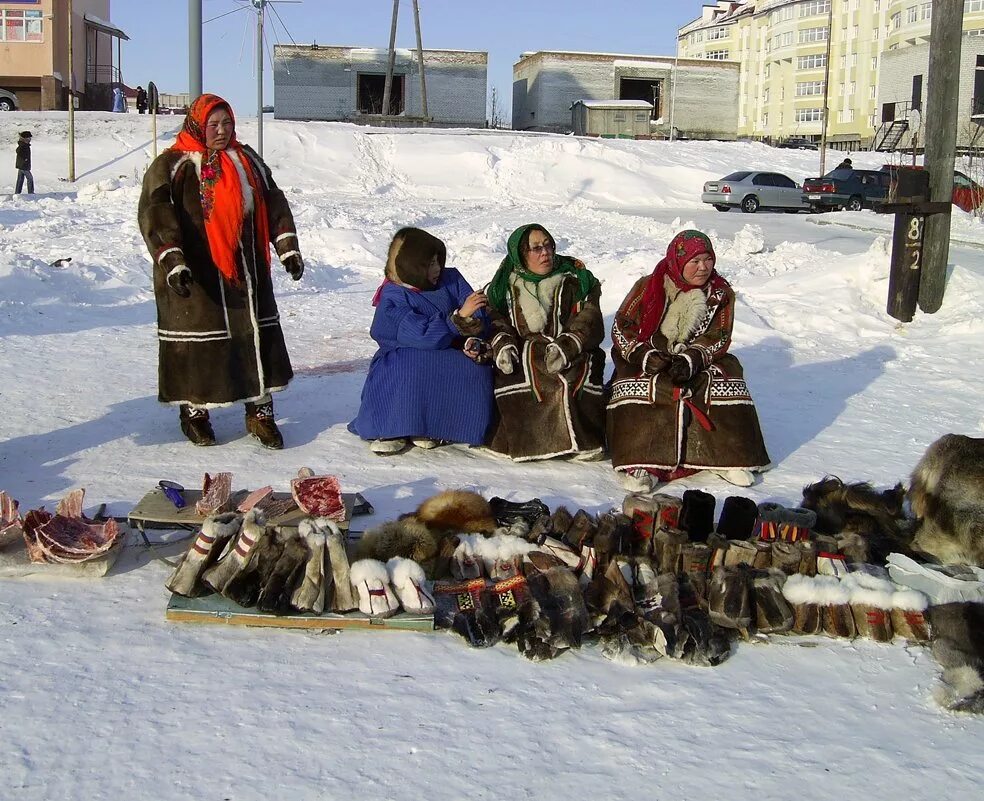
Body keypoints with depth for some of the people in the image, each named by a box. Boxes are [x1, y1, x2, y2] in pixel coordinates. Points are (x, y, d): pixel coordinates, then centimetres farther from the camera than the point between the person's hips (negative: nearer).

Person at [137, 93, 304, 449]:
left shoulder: (247, 159, 12)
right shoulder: (172, 165, -7)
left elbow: (274, 203, 17)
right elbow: (154, 213, -16)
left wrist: (287, 248, 9)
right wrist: (172, 262, -27)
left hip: (247, 271, 5)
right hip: (196, 275, -5)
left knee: (259, 337, 6)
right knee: (199, 340, 2)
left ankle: (261, 412, 16)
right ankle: (194, 411, 19)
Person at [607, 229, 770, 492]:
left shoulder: (721, 293, -1)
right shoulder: (648, 287, -7)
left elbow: (717, 338, -7)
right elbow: (621, 328, -7)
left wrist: (690, 360, -26)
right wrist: (646, 356, -24)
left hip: (700, 361, 2)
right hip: (646, 360, -2)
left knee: (728, 372, -25)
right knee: (633, 384, -32)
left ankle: (727, 458, -18)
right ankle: (641, 463, -36)